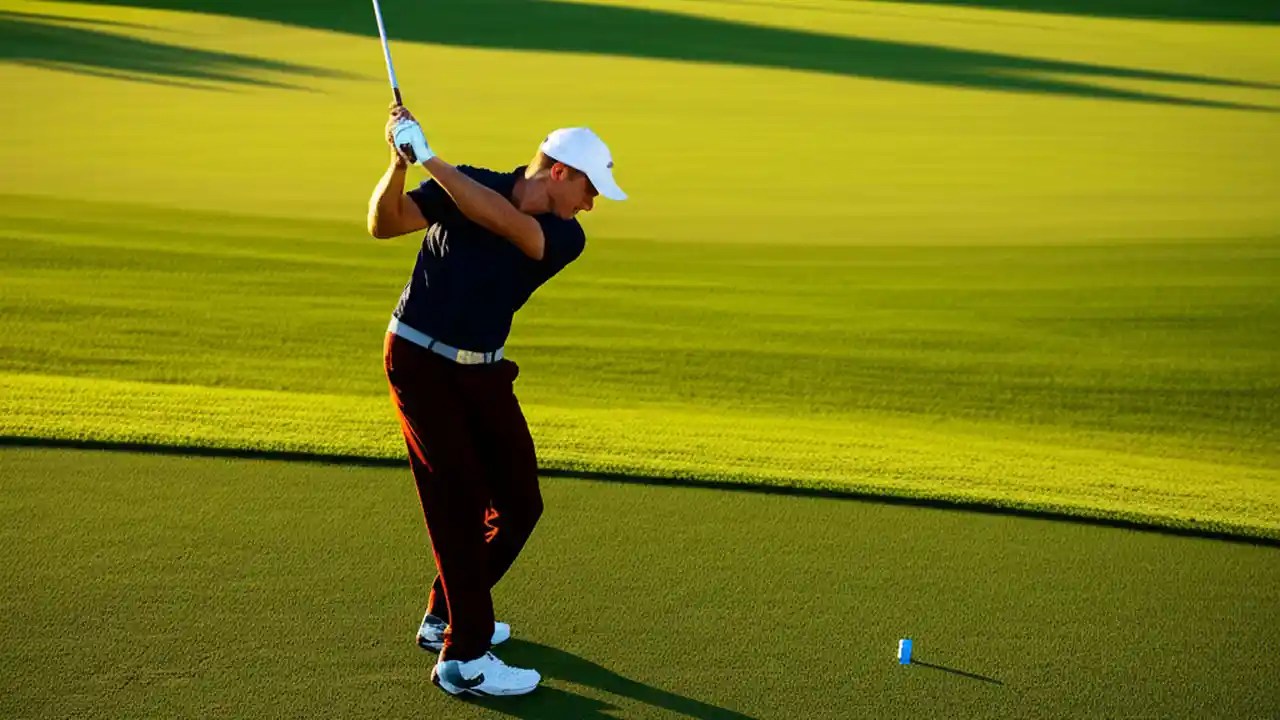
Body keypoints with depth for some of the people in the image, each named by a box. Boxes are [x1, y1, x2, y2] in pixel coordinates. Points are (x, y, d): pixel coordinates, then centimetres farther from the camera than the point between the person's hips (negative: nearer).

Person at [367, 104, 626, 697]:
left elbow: (503, 220, -26)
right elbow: (384, 224, -16)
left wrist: (429, 158, -31)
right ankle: (463, 659, -5)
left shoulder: (565, 237, -6)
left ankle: (447, 616, 27)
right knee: (460, 503, -12)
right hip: (419, 360, -5)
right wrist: (401, 162, -32)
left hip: (483, 371, 5)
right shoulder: (463, 182, -9)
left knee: (519, 505, 6)